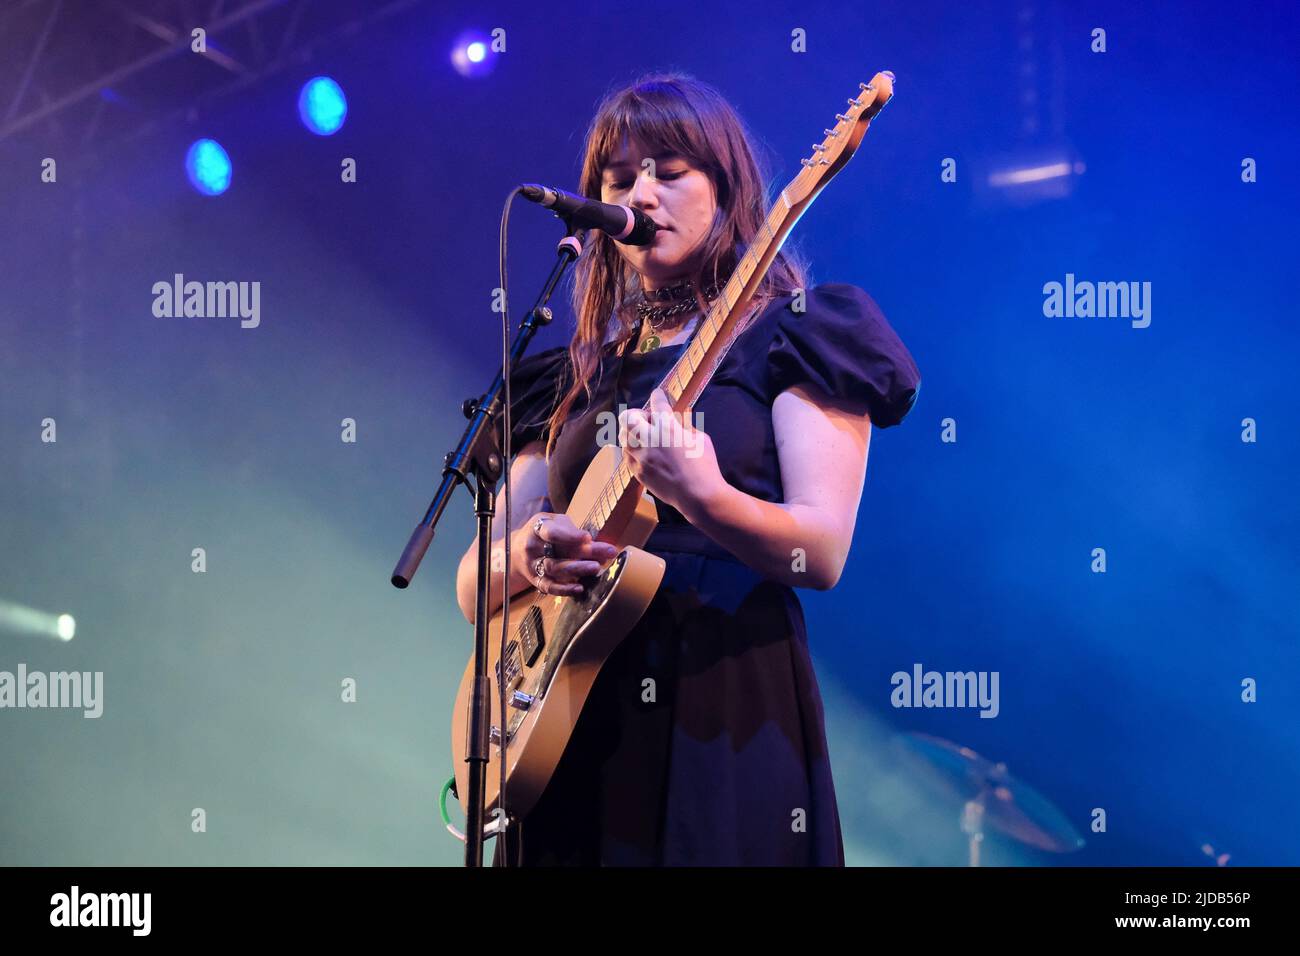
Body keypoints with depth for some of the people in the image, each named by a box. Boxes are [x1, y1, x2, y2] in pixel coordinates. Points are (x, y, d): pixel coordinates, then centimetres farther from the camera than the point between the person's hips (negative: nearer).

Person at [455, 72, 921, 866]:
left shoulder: (794, 337, 2)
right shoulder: (574, 377, 15)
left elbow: (823, 553, -10)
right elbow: (475, 586, 12)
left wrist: (703, 497, -28)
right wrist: (526, 556, -11)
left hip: (732, 711, -4)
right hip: (574, 716, 4)